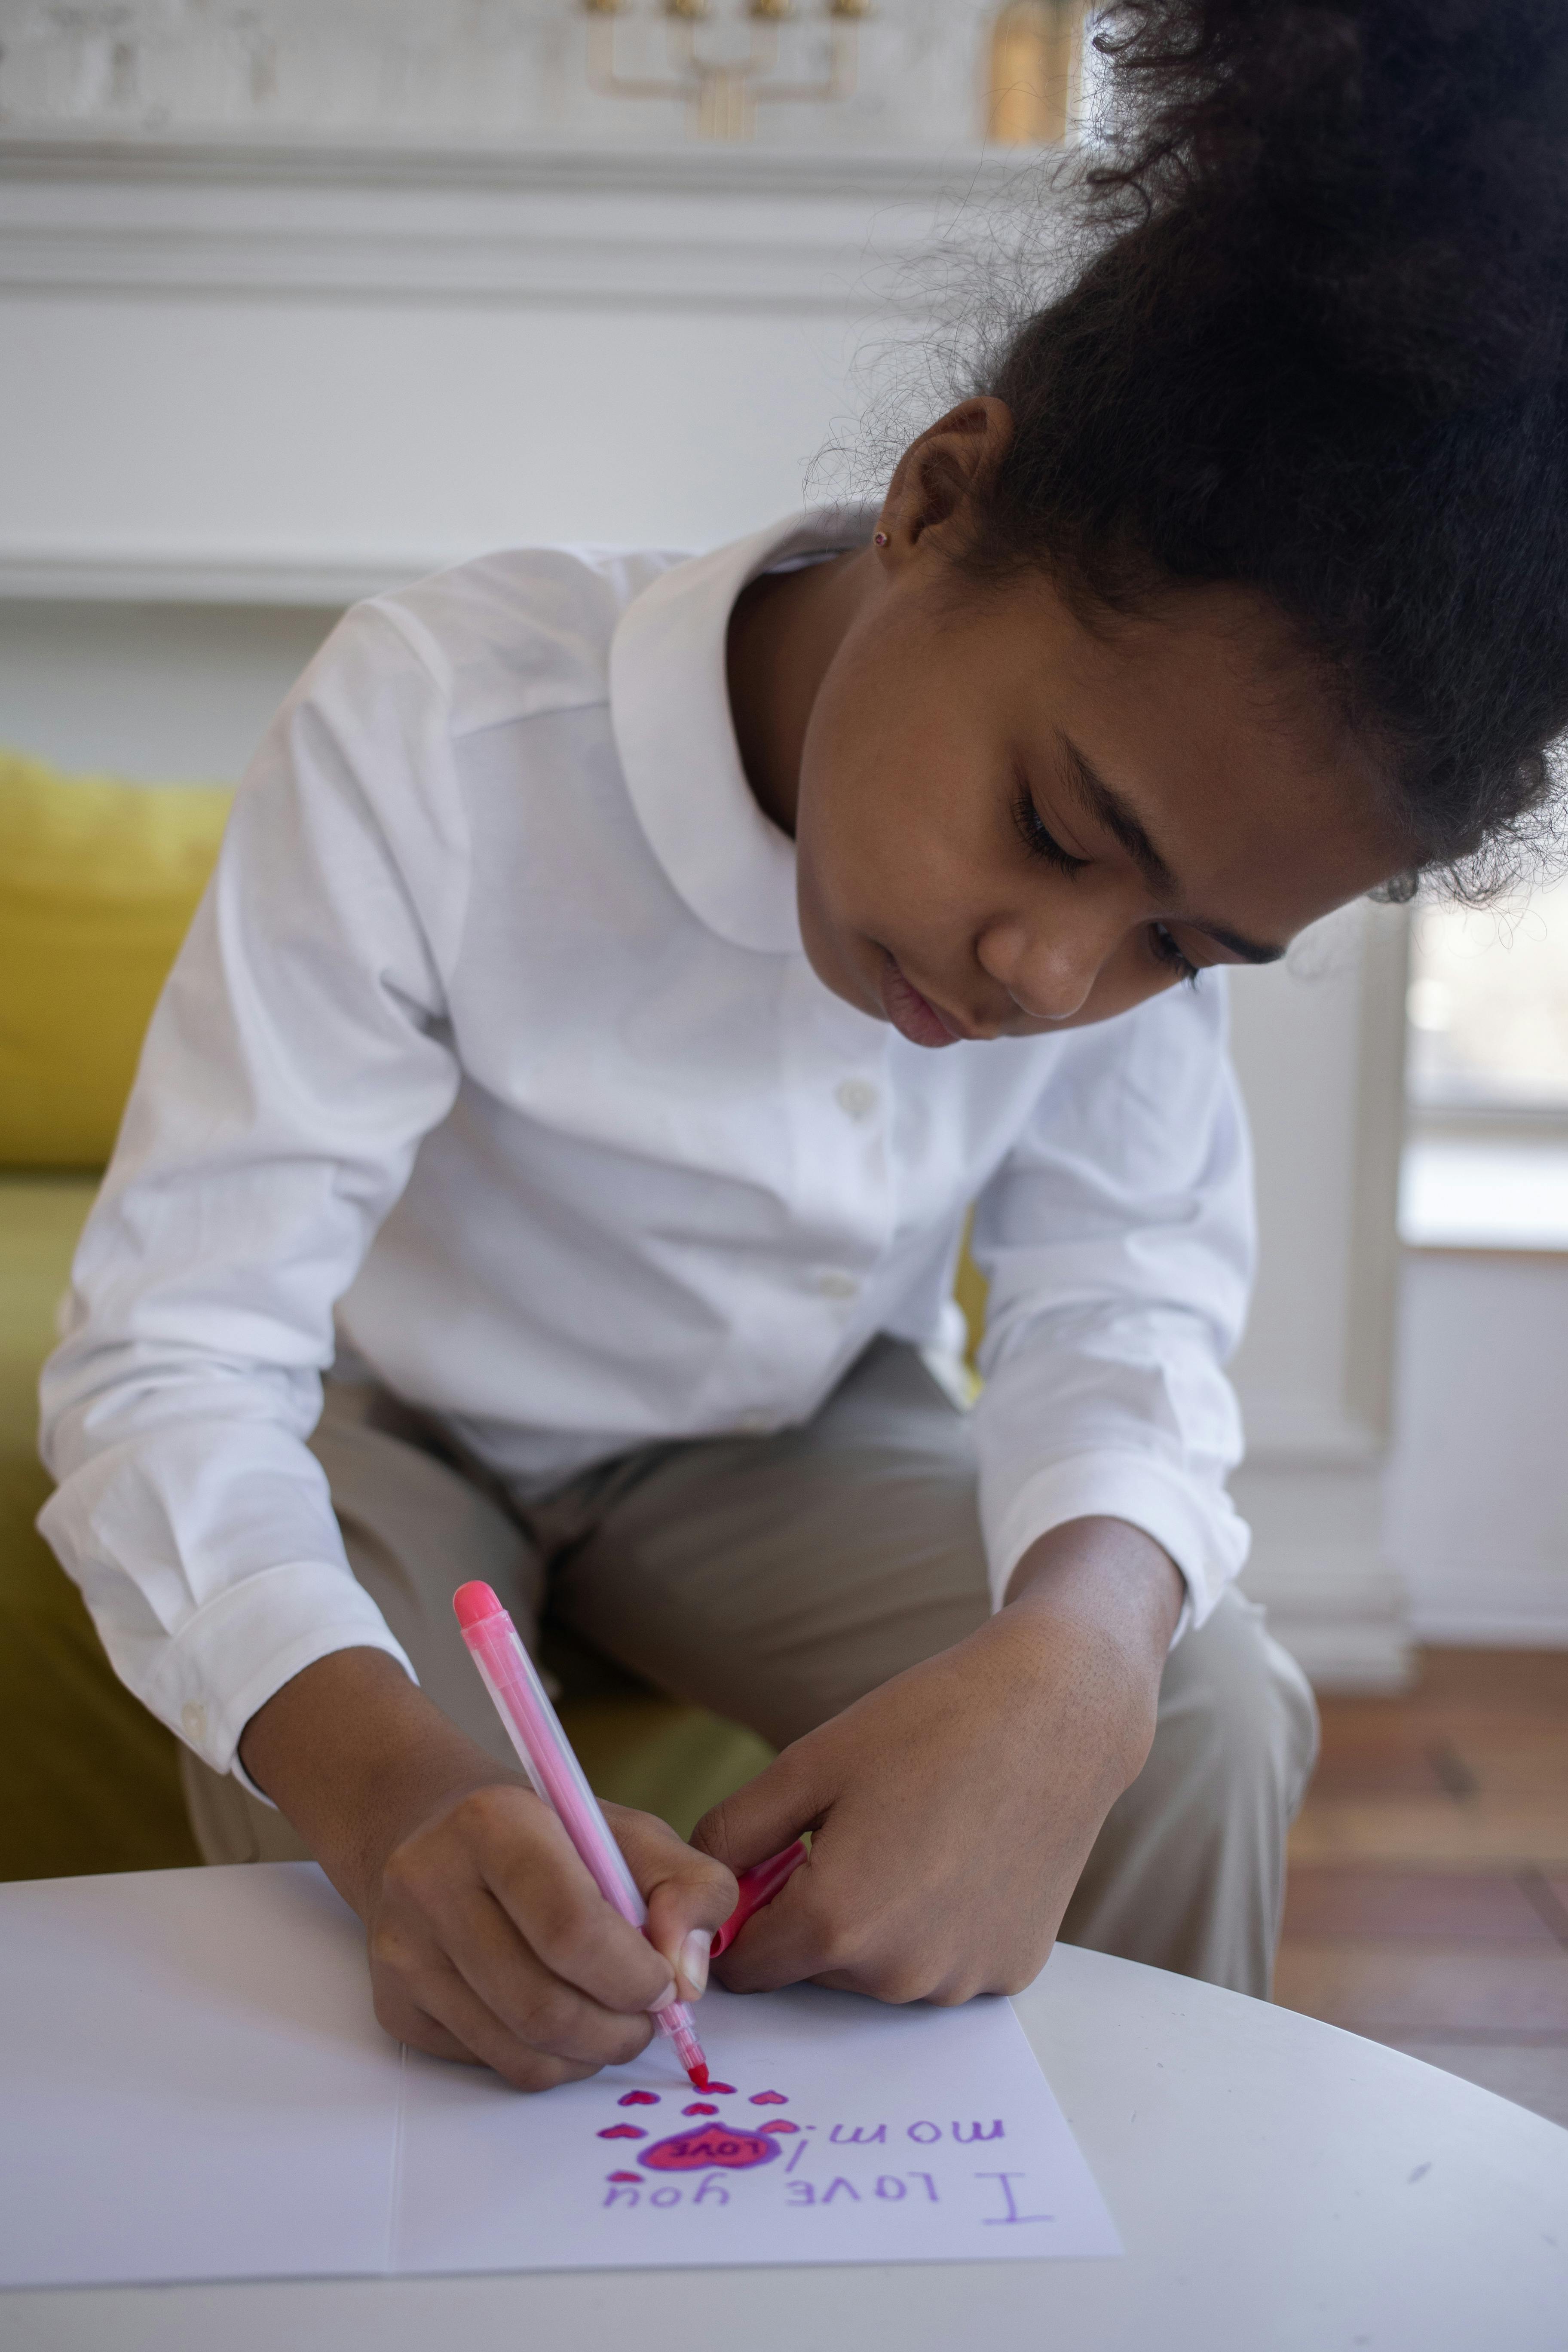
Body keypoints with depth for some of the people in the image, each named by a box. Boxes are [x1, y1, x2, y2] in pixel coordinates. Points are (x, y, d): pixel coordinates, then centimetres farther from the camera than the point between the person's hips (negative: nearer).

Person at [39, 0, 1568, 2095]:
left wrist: (1070, 1657, -42)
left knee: (1208, 1720, -19)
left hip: (784, 1450, 3)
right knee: (344, 1813, -32)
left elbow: (1127, 1294, -17)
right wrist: (389, 1783, -54)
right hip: (397, 1434, -2)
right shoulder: (439, 738, -32)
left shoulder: (1167, 801, -19)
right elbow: (169, 1356, -33)